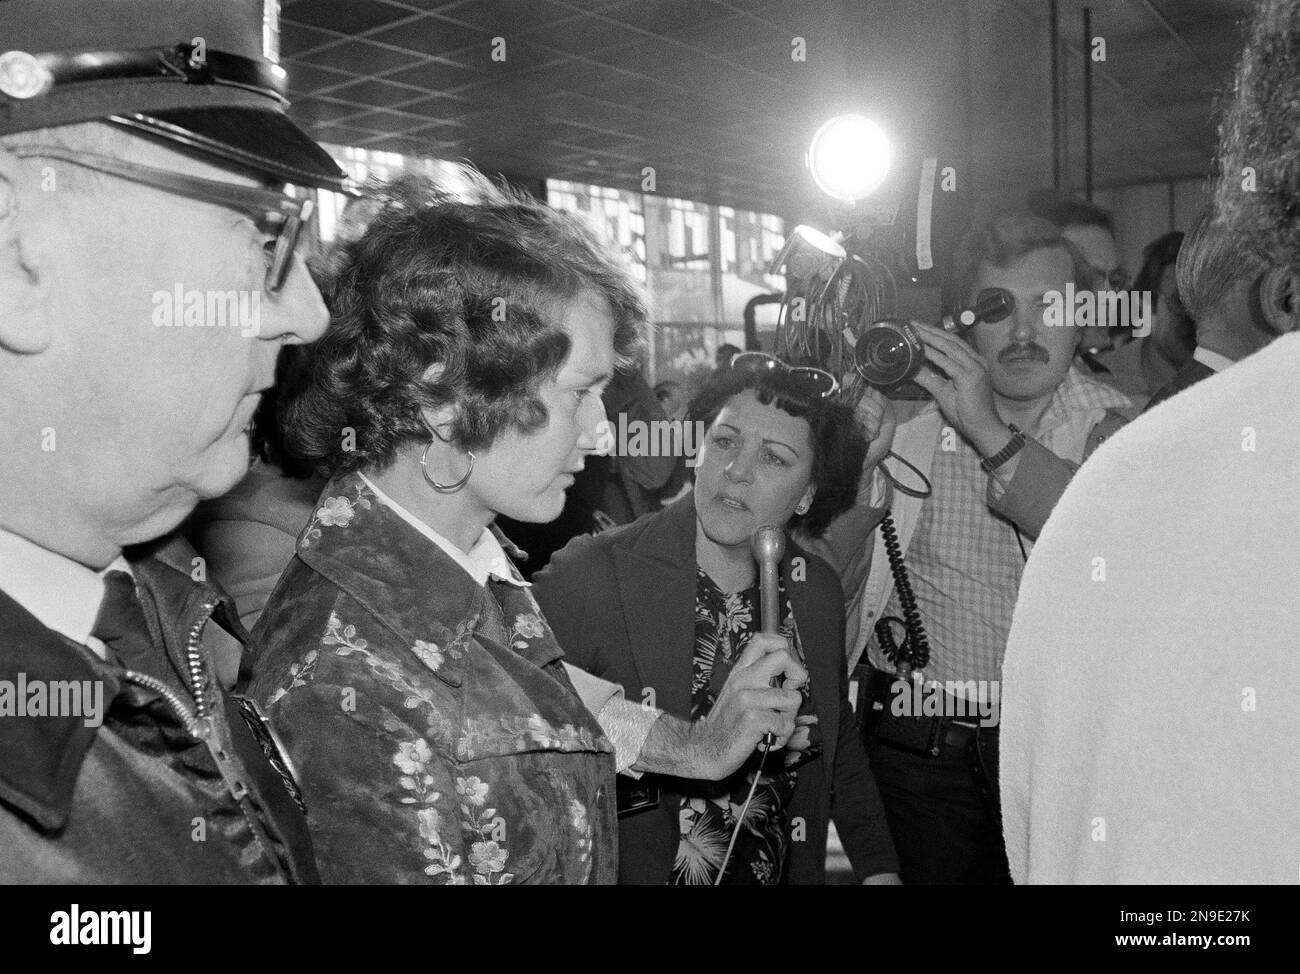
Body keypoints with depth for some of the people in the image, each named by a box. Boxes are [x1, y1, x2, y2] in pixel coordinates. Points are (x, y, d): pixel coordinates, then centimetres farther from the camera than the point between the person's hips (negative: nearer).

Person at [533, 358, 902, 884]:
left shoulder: (818, 590, -4)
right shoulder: (586, 575, -21)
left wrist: (878, 866, 2)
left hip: (788, 871, 5)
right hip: (634, 867, -4)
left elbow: (838, 742, 8)